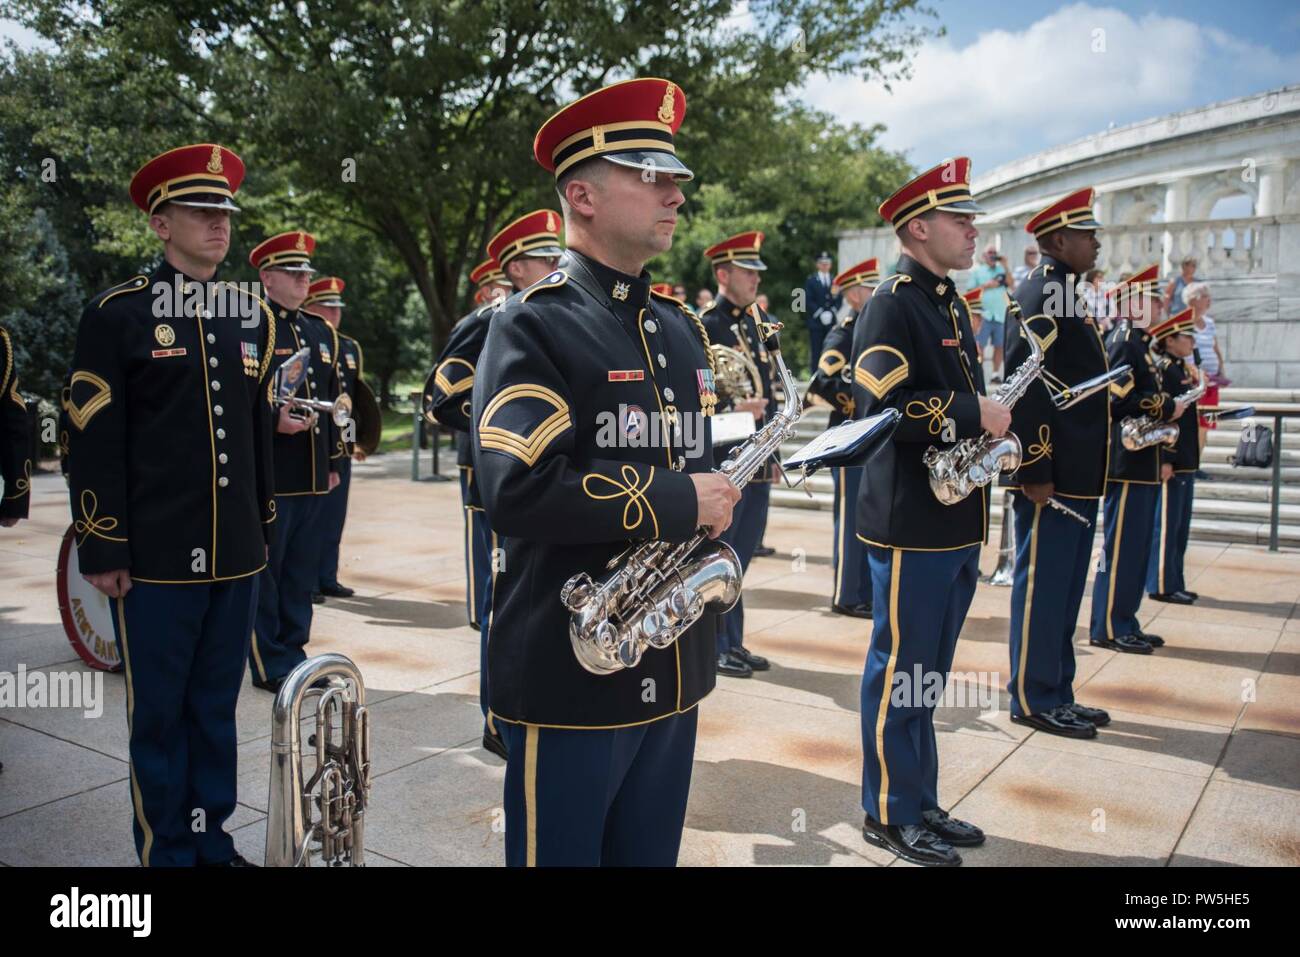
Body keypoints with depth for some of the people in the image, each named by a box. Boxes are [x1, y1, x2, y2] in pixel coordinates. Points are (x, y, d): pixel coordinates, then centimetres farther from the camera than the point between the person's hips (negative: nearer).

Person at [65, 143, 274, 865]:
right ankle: (169, 851, 23)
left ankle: (211, 839, 29)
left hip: (236, 557, 4)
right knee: (158, 713, 8)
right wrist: (102, 551, -8)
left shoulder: (253, 317, 10)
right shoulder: (119, 313, -4)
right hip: (155, 559, -4)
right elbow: (94, 443, -6)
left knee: (216, 706, 14)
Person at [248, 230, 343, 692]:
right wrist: (274, 420, -26)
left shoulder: (322, 332, 16)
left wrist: (333, 462, 18)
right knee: (264, 572, 3)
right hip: (268, 476, -7)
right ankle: (270, 665, 13)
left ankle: (293, 650, 25)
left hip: (313, 476, 7)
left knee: (303, 571, 13)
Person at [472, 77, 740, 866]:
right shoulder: (534, 326, -12)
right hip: (571, 673, -7)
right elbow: (519, 490, -25)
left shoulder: (681, 329, 12)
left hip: (674, 665, 7)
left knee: (651, 852, 20)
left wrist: (715, 508, 0)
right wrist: (678, 504, -18)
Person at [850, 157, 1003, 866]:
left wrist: (990, 427, 5)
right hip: (911, 523, -9)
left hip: (956, 522, 9)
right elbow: (885, 405, -24)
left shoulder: (949, 304, 18)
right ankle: (890, 815, 16)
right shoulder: (892, 303, -11)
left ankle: (921, 802, 30)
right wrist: (975, 414, -17)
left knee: (927, 669, 17)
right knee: (900, 669, 2)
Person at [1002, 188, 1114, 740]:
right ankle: (1033, 699, 9)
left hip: (1076, 474, 10)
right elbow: (1025, 382, -21)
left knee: (1064, 587, 15)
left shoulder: (1063, 291, 18)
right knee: (1043, 585, -2)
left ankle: (1056, 693, 24)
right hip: (1053, 475, -10)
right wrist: (1034, 471, -24)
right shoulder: (1044, 291, -13)